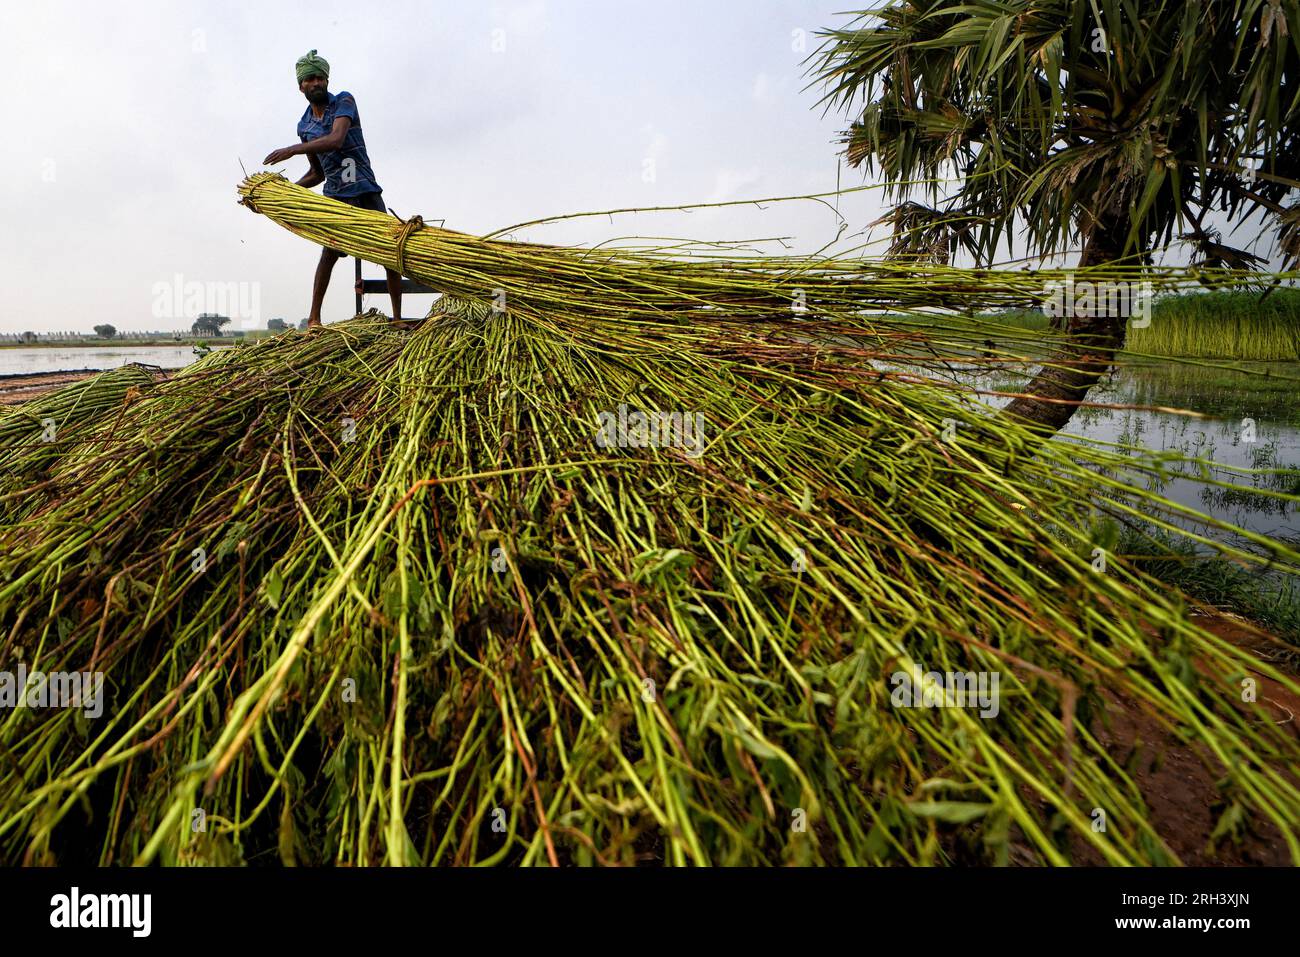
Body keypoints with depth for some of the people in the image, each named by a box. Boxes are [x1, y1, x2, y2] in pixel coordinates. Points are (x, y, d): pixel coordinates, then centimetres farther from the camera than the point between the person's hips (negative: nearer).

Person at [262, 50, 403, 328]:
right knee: (329, 252, -14)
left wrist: (293, 149, -28)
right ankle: (314, 318, -10)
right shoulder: (304, 126, 12)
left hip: (366, 192, -2)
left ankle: (397, 318, 2)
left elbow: (336, 140, -21)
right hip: (335, 196, 2)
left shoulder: (344, 101, -2)